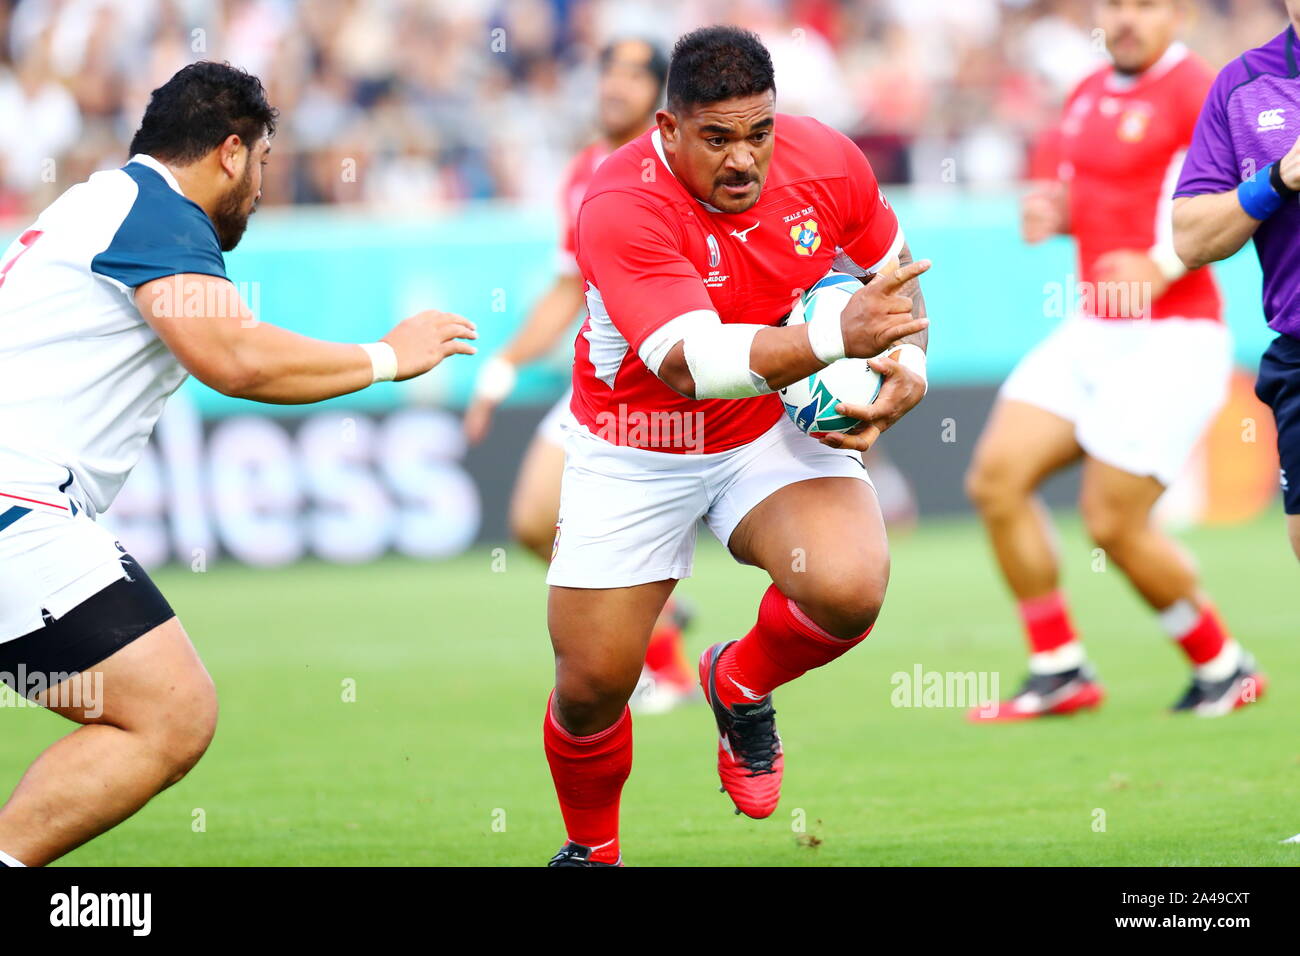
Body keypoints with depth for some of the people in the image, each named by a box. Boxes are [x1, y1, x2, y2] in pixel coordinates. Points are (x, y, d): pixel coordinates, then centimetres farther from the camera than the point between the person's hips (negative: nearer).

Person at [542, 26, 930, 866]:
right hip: (637, 453, -2)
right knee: (591, 685, -1)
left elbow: (894, 272, 6)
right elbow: (694, 363, -40)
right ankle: (590, 851, 32)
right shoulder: (621, 209, -29)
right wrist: (836, 338, -52)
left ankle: (741, 685, 7)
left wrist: (908, 367, -14)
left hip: (780, 429, 2)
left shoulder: (825, 160, -15)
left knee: (848, 591, -28)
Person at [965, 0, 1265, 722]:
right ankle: (1059, 672, 5)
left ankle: (1224, 668, 12)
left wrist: (1163, 266, -26)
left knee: (1112, 522, -9)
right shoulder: (1088, 96, 14)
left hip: (1172, 336, -8)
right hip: (1093, 332, 8)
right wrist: (1054, 213, 4)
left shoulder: (1196, 91, -11)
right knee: (995, 477, -4)